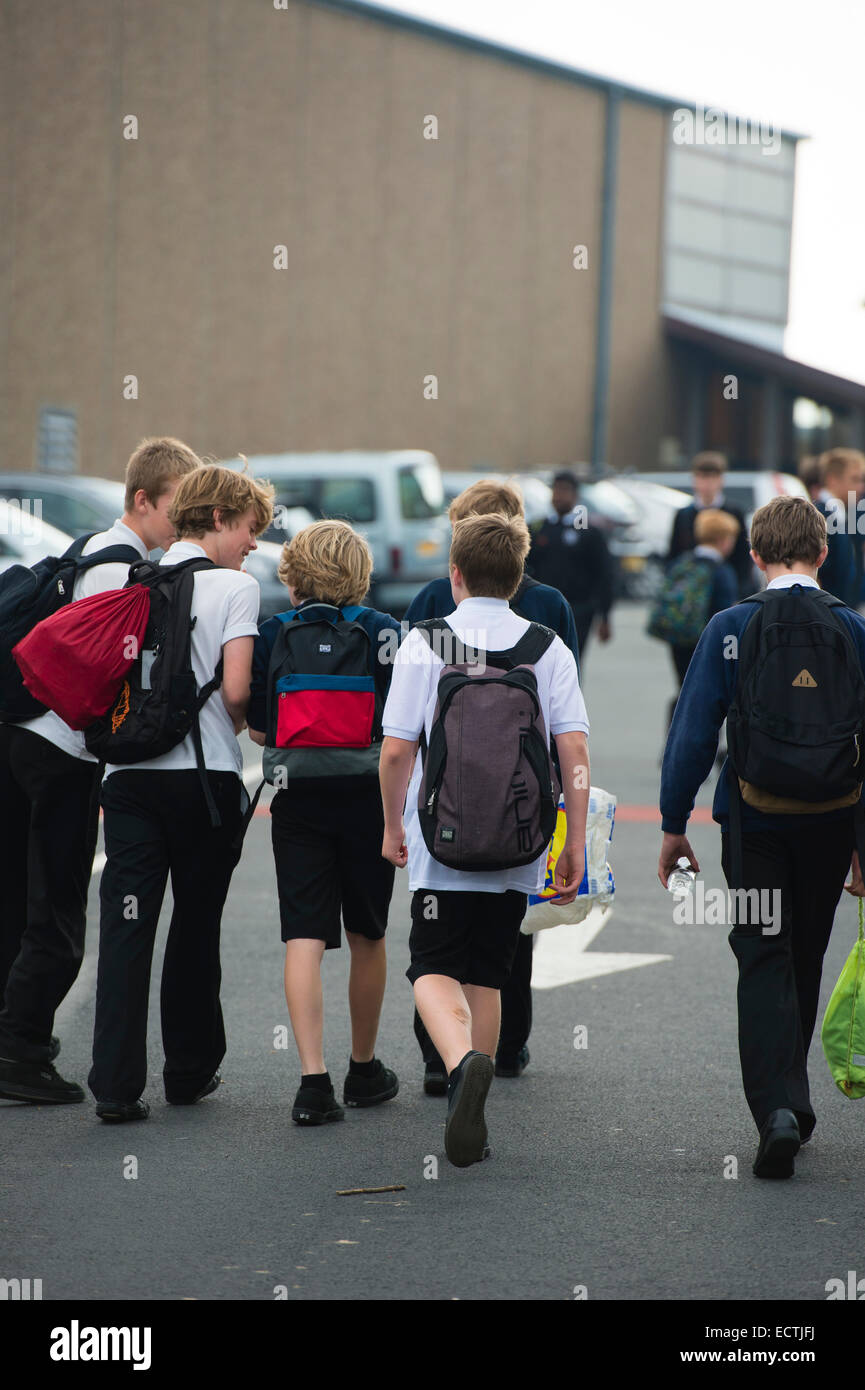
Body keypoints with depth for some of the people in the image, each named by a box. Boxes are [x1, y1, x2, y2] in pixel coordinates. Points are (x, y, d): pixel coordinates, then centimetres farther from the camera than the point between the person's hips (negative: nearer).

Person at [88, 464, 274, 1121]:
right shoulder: (234, 586, -4)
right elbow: (235, 689, -12)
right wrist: (238, 724, 8)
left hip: (129, 771, 3)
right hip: (204, 774, -3)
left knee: (125, 927, -2)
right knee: (196, 926, 11)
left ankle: (117, 1084, -10)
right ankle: (190, 1071, 21)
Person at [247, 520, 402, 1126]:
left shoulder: (274, 634, 0)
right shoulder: (383, 630, -3)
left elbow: (258, 728, 2)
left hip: (298, 798, 0)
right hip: (369, 794, 0)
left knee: (305, 938, -3)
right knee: (367, 936, 15)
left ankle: (314, 1078, -16)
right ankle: (365, 1070, 28)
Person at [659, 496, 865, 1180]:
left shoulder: (730, 628, -5)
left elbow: (694, 732, -6)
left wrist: (674, 824, 2)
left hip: (754, 821, -2)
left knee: (764, 960, -1)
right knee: (805, 961, 17)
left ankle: (777, 1106, -18)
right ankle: (790, 1102, 28)